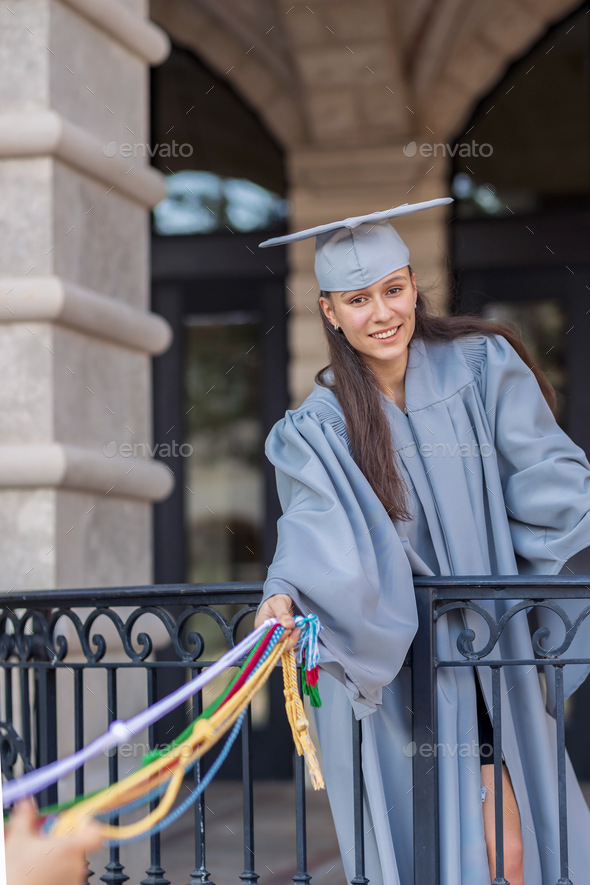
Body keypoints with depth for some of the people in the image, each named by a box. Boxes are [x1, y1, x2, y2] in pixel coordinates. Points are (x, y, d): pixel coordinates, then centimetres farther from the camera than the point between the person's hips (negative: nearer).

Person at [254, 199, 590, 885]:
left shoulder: (481, 367, 1)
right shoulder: (320, 427, -1)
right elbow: (318, 524, -17)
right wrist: (285, 594, -37)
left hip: (491, 659, 1)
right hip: (388, 668, -1)